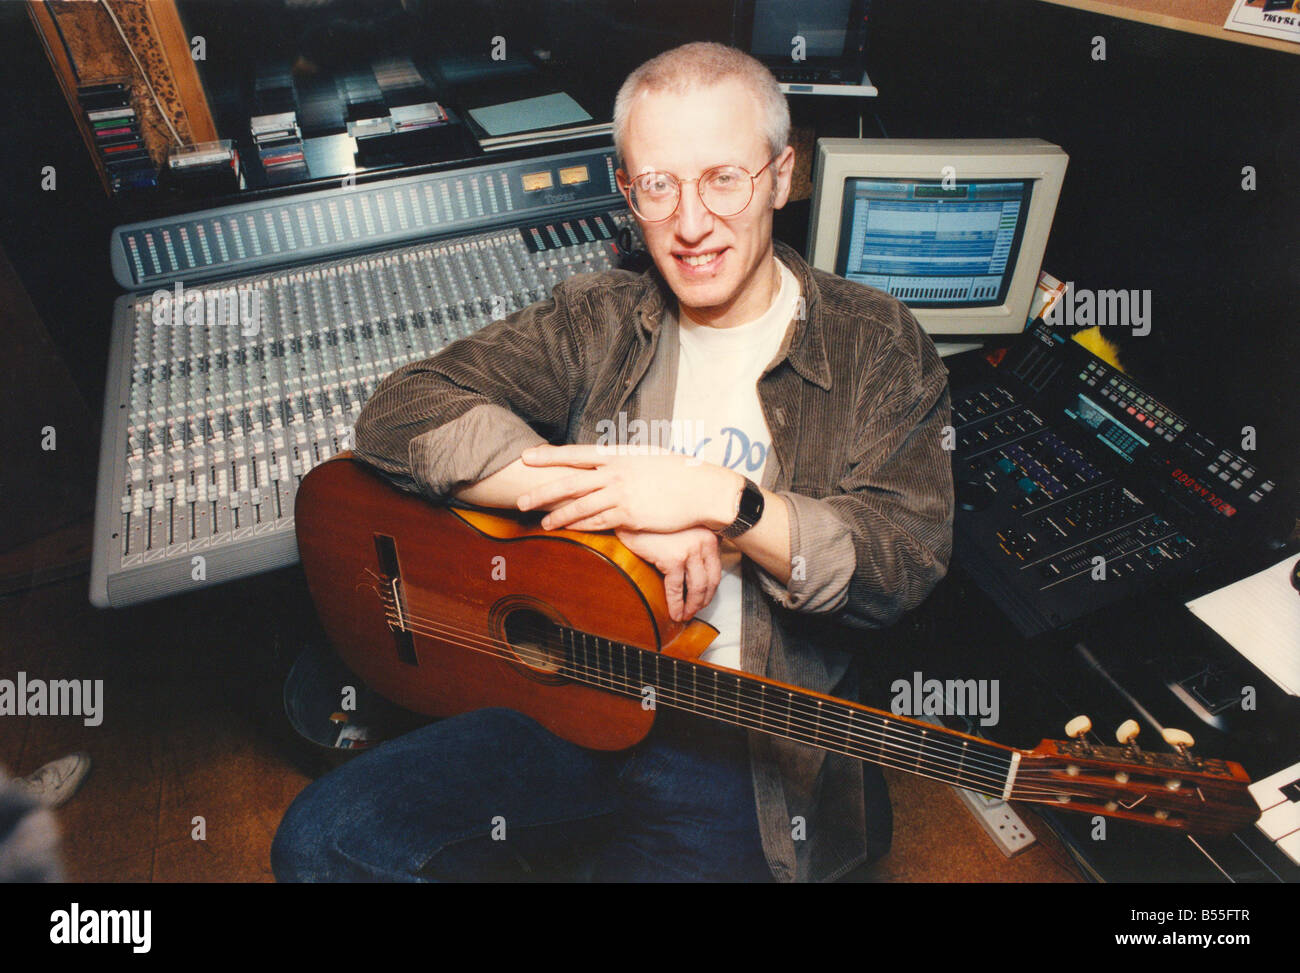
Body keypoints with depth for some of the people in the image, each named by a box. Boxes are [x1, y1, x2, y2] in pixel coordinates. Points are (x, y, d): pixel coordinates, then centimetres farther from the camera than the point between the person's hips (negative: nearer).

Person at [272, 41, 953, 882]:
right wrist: (618, 504, -18)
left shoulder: (875, 347, -1)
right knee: (321, 842, -7)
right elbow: (402, 414, -8)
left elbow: (908, 560, -11)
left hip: (746, 739, -2)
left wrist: (720, 499, -23)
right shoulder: (593, 324, 4)